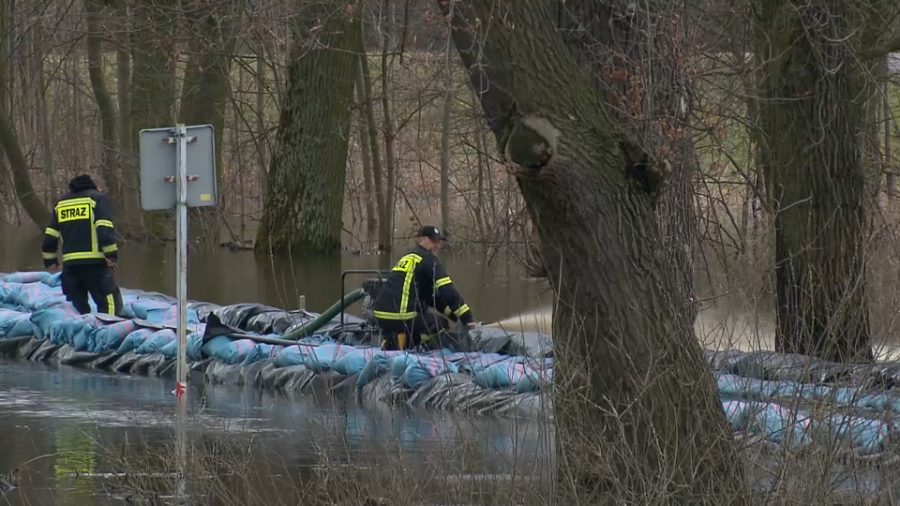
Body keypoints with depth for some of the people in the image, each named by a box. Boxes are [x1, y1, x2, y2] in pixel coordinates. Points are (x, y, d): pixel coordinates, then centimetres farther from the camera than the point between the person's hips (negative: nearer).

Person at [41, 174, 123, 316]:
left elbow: (50, 235, 17)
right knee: (110, 299, -7)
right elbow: (105, 229, -9)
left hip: (69, 263, 5)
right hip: (94, 261, -5)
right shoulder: (97, 198, 4)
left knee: (77, 304, 11)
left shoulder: (61, 203, 21)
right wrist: (111, 255, -11)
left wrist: (50, 260, 25)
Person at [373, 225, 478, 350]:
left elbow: (431, 296, 28)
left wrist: (455, 315, 22)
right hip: (401, 319, -9)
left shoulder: (408, 258, 26)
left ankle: (392, 343, 7)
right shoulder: (428, 260, -3)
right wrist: (468, 319, -11)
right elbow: (448, 292, -11)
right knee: (441, 324, 9)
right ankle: (404, 341, -9)